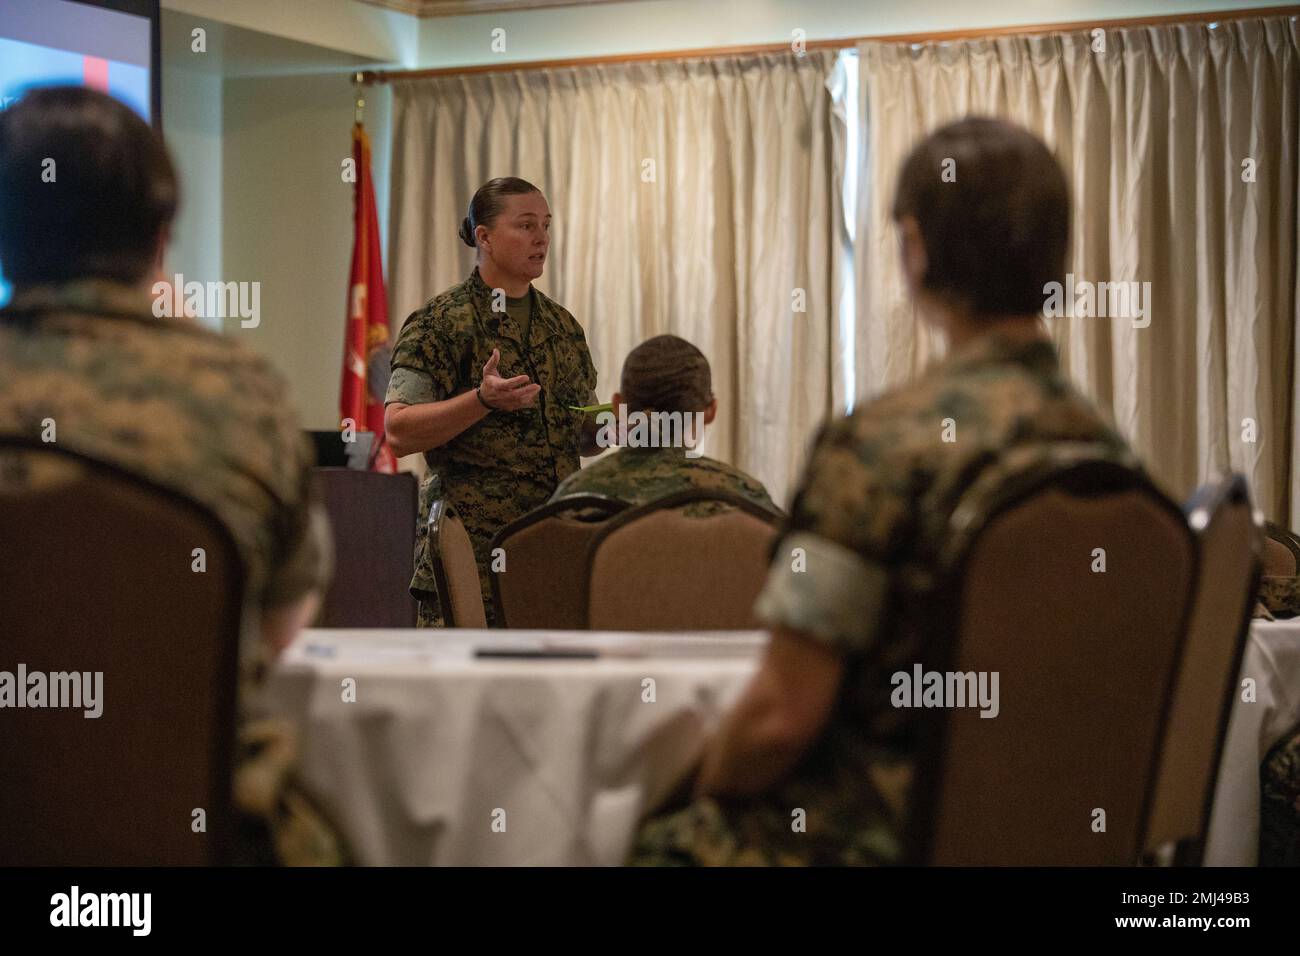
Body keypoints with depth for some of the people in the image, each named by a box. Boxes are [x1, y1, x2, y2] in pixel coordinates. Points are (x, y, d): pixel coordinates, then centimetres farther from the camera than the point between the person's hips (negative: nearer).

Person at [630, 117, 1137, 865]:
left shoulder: (881, 446, -21)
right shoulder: (1111, 452, 1)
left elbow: (782, 715, -19)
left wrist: (706, 796, 2)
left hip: (886, 832, -7)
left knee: (661, 841, 12)